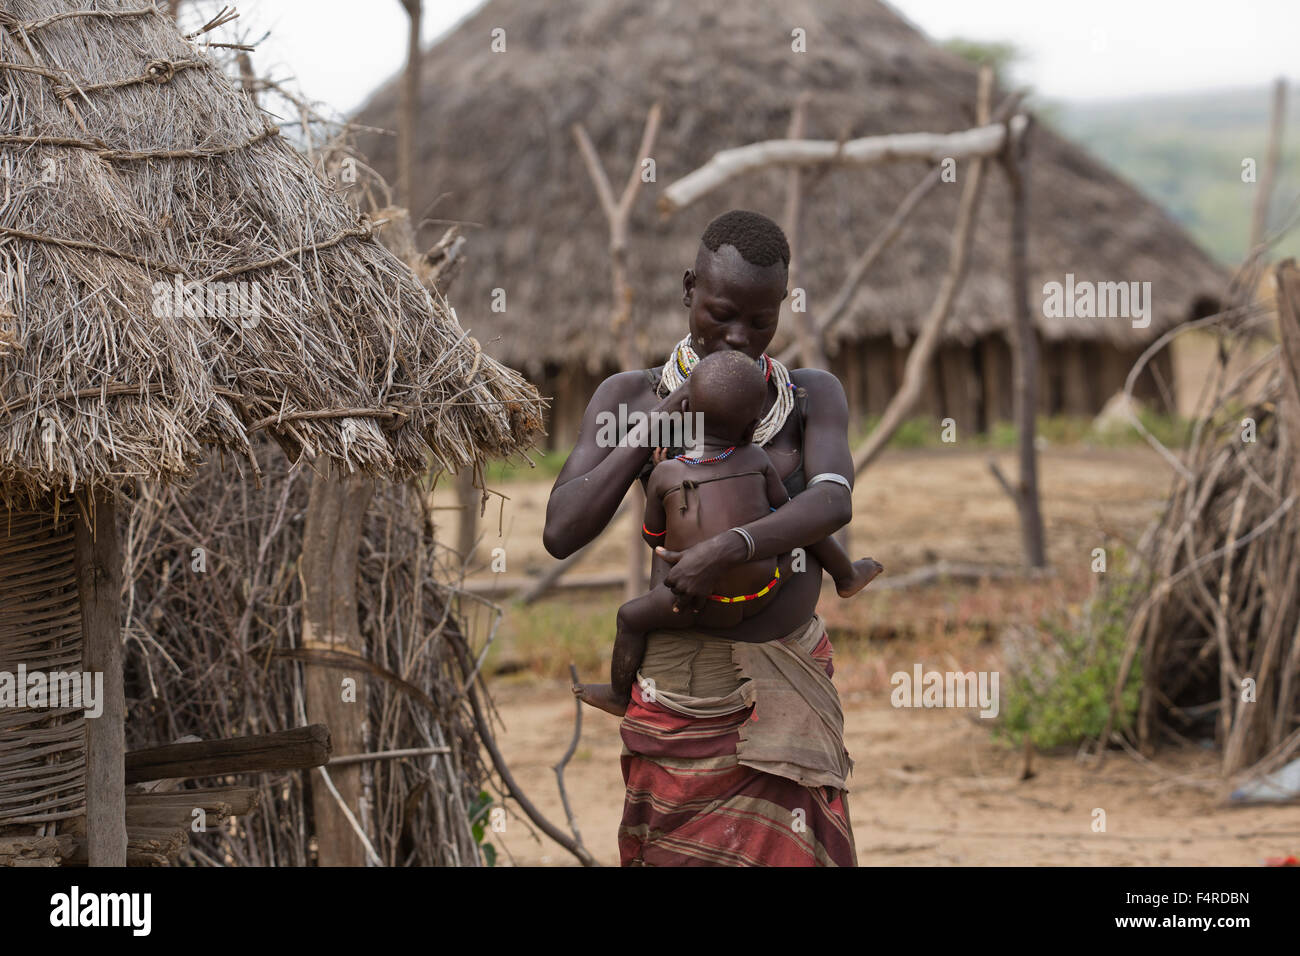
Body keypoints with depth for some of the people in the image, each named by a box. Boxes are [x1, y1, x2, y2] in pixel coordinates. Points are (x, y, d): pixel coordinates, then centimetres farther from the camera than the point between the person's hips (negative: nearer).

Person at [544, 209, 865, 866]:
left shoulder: (813, 397, 6)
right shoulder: (629, 398, 3)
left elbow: (833, 502, -13)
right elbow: (561, 532, -6)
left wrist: (725, 551, -29)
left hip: (789, 677, 1)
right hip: (683, 673, -1)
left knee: (793, 854, -6)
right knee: (675, 855, -3)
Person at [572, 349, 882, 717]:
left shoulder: (666, 475, -7)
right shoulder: (757, 460, -4)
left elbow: (654, 537, 8)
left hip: (707, 604, -2)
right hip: (764, 589, 2)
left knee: (630, 617, 20)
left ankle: (620, 696, 34)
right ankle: (846, 576, 45)